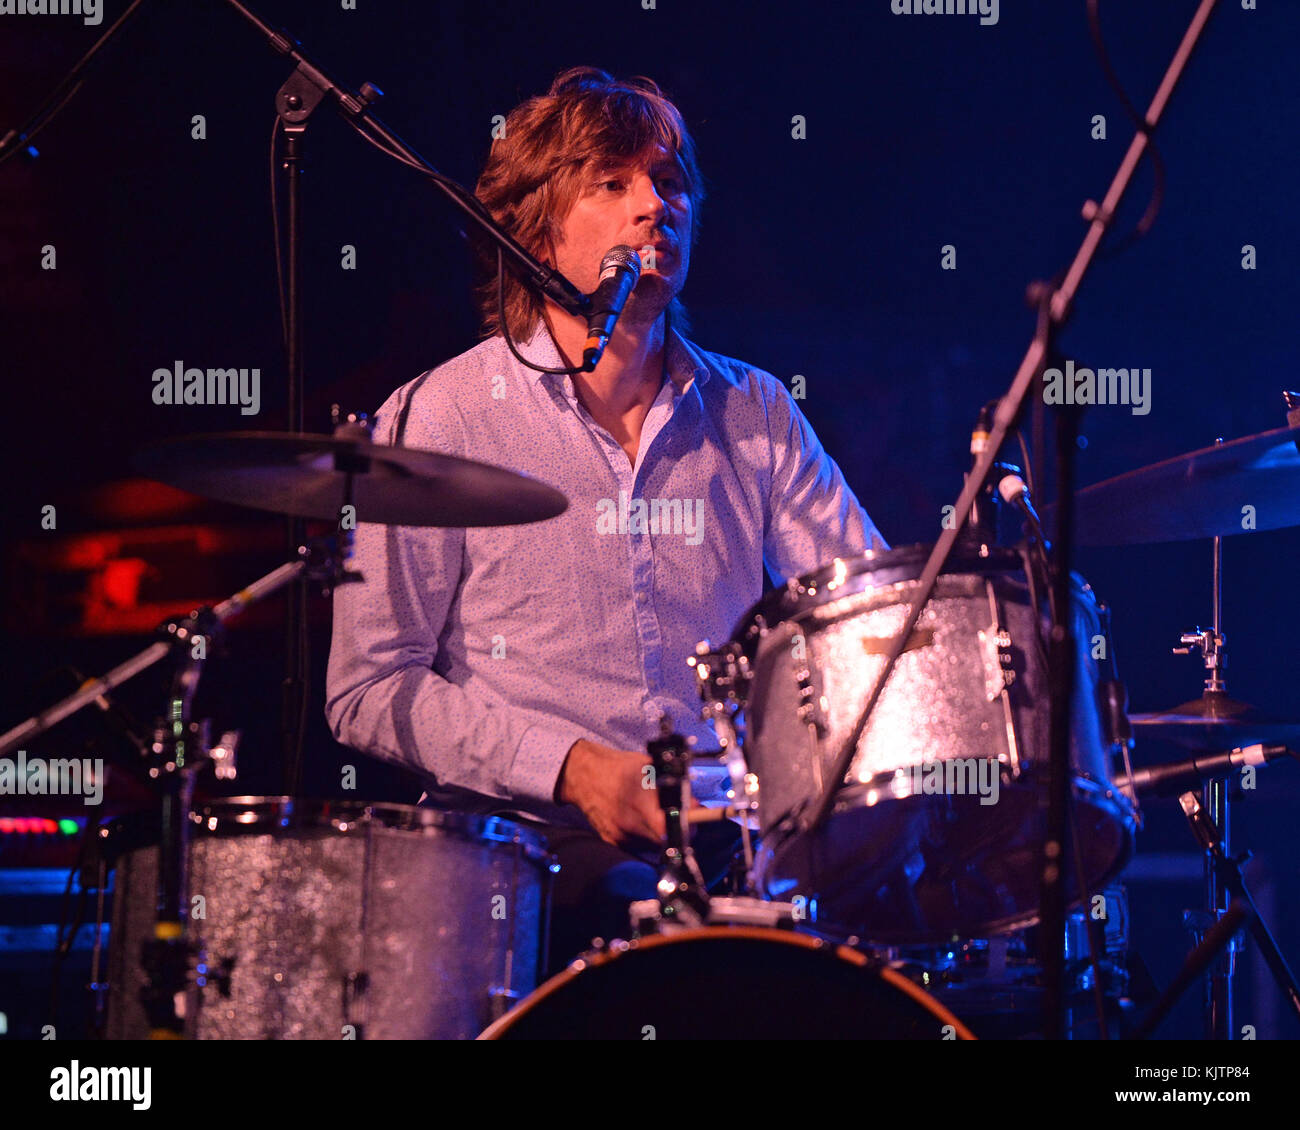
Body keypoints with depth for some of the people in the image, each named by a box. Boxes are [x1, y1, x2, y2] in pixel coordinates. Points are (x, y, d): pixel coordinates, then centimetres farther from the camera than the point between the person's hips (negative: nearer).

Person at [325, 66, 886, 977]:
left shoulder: (754, 414, 14)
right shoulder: (436, 420, 1)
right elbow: (370, 688, -1)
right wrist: (568, 765, -13)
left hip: (738, 831, 4)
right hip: (529, 835, -4)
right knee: (625, 909, -36)